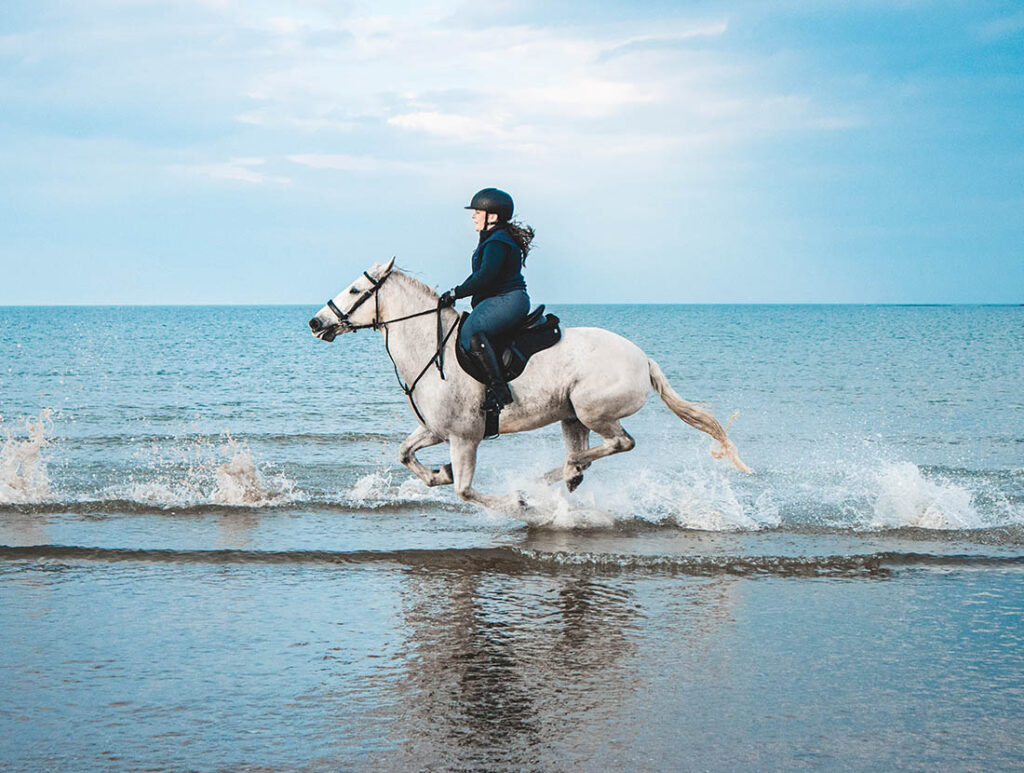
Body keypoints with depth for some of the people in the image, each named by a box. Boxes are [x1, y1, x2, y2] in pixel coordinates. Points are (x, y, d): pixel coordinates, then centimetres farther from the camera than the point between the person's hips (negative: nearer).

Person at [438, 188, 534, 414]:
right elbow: (479, 275, 27)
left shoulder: (497, 242, -12)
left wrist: (455, 293, -15)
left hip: (507, 300, -12)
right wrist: (455, 294, 17)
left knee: (471, 332, -32)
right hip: (499, 302, 12)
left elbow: (484, 278, -22)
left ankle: (498, 389, -39)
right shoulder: (492, 240, 23)